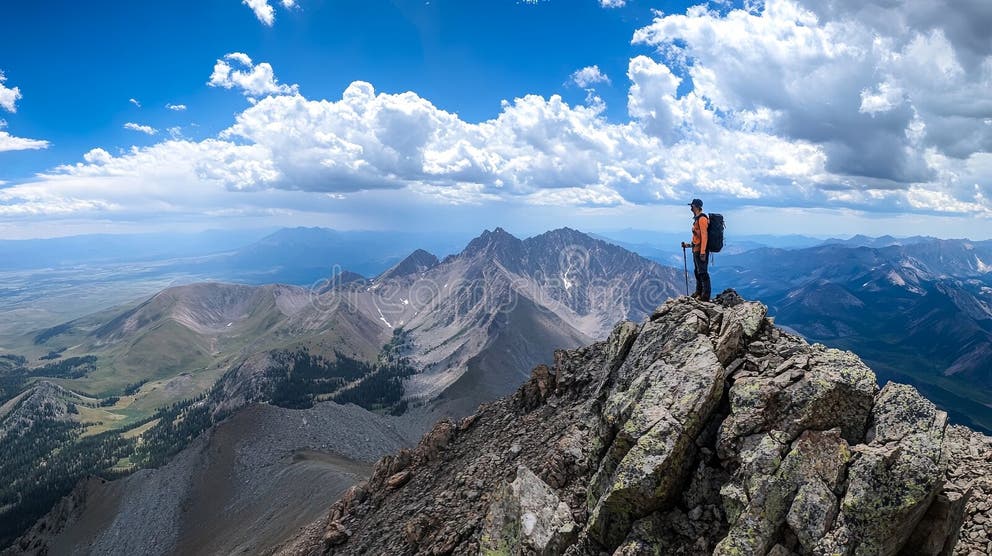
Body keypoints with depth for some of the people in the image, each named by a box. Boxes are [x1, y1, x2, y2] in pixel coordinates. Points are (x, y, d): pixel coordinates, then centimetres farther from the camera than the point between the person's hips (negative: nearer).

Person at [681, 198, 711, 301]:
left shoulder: (702, 219, -15)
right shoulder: (697, 219, 17)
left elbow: (704, 236, -21)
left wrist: (702, 252, -24)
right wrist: (689, 245, 26)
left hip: (701, 251, -10)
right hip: (696, 250, 10)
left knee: (703, 273, -7)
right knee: (697, 272, 17)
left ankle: (705, 295, -4)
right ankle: (698, 293, 27)